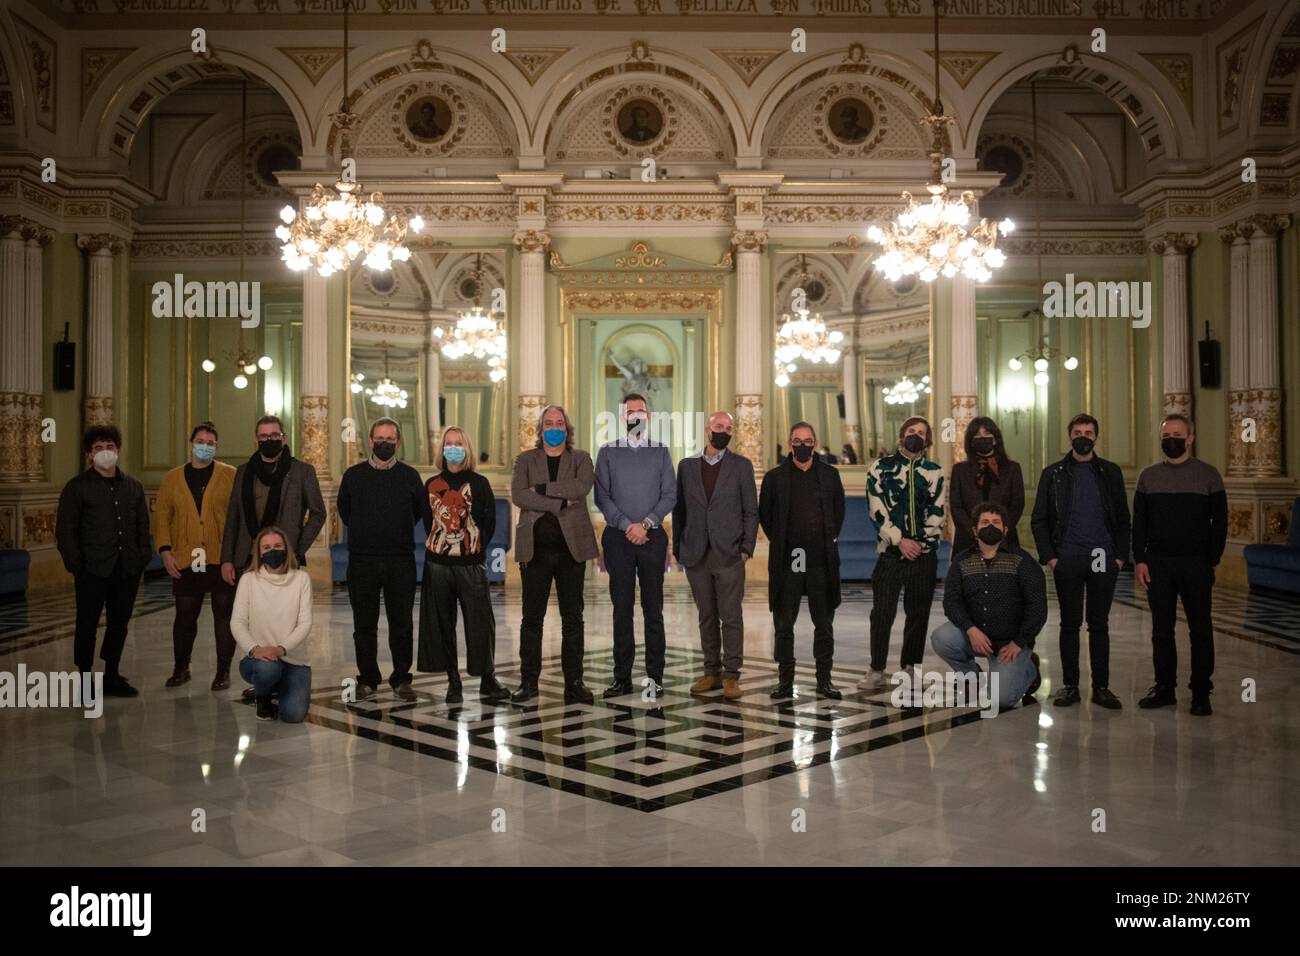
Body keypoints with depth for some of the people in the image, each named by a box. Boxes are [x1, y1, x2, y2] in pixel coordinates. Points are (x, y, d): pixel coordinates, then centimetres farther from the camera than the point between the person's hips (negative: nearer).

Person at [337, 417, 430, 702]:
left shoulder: (409, 475, 4)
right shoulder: (353, 475, 5)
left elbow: (421, 512, 15)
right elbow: (344, 511, 17)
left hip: (401, 561, 0)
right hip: (362, 561, 1)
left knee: (402, 624, 3)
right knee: (364, 624, 5)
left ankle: (401, 679, 13)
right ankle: (367, 680, 15)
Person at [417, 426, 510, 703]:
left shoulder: (479, 483, 4)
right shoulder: (431, 485, 10)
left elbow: (489, 521, 3)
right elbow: (428, 521, 14)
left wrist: (477, 547, -3)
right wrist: (438, 544, 4)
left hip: (471, 564, -2)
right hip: (437, 563, 2)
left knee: (480, 621, -4)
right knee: (442, 623, 3)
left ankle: (487, 679, 4)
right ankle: (453, 681, 11)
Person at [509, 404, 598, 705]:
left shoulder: (580, 458, 10)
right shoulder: (525, 460, 10)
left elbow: (582, 486, -12)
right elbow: (517, 495, -8)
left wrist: (542, 489, -12)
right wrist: (560, 503, -14)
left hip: (571, 547, 0)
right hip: (536, 548, 0)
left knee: (572, 617, 4)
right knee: (532, 617, 2)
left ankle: (574, 682, 10)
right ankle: (528, 682, 10)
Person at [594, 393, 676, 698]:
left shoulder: (661, 451, 10)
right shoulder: (608, 451, 8)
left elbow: (670, 494, 3)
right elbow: (602, 496, 1)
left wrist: (646, 523, -10)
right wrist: (626, 525, -9)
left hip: (652, 536, 0)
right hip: (618, 536, 0)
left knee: (653, 608, 1)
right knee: (622, 608, 2)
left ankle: (655, 676, 5)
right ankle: (622, 677, 5)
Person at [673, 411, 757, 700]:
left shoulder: (741, 466, 3)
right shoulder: (687, 466, 10)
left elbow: (751, 510, 3)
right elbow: (679, 510, 11)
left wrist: (746, 548, -5)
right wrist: (677, 547, 5)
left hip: (729, 554, -2)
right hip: (696, 555, 2)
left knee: (731, 617, -2)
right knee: (707, 617, 8)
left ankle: (731, 676, 3)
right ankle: (712, 672, 16)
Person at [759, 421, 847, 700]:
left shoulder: (830, 474, 8)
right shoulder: (774, 477, 3)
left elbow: (839, 510, 16)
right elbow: (764, 515, 9)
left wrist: (830, 538, 10)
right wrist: (780, 543, 6)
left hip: (822, 561, 1)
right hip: (787, 562, -1)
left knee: (824, 623, 7)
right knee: (783, 624, 3)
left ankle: (824, 679, 16)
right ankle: (785, 680, 12)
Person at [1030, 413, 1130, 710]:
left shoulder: (1111, 472, 9)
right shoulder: (1053, 473, 5)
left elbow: (1122, 519, 9)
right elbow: (1039, 520, 4)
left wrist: (1120, 556, -1)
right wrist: (1049, 556, -5)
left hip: (1104, 560, 1)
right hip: (1067, 560, -1)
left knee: (1099, 625, 6)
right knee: (1070, 624, 4)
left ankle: (1101, 687, 12)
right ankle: (1069, 685, 11)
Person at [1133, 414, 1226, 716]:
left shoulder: (1208, 475, 2)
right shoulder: (1148, 476, 10)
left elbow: (1219, 522, 0)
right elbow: (1139, 522, 10)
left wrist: (1212, 561, -7)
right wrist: (1139, 560, 1)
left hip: (1196, 564, -2)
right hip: (1157, 564, 3)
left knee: (1200, 629, 2)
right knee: (1161, 629, 6)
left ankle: (1201, 693, 9)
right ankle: (1164, 688, 14)